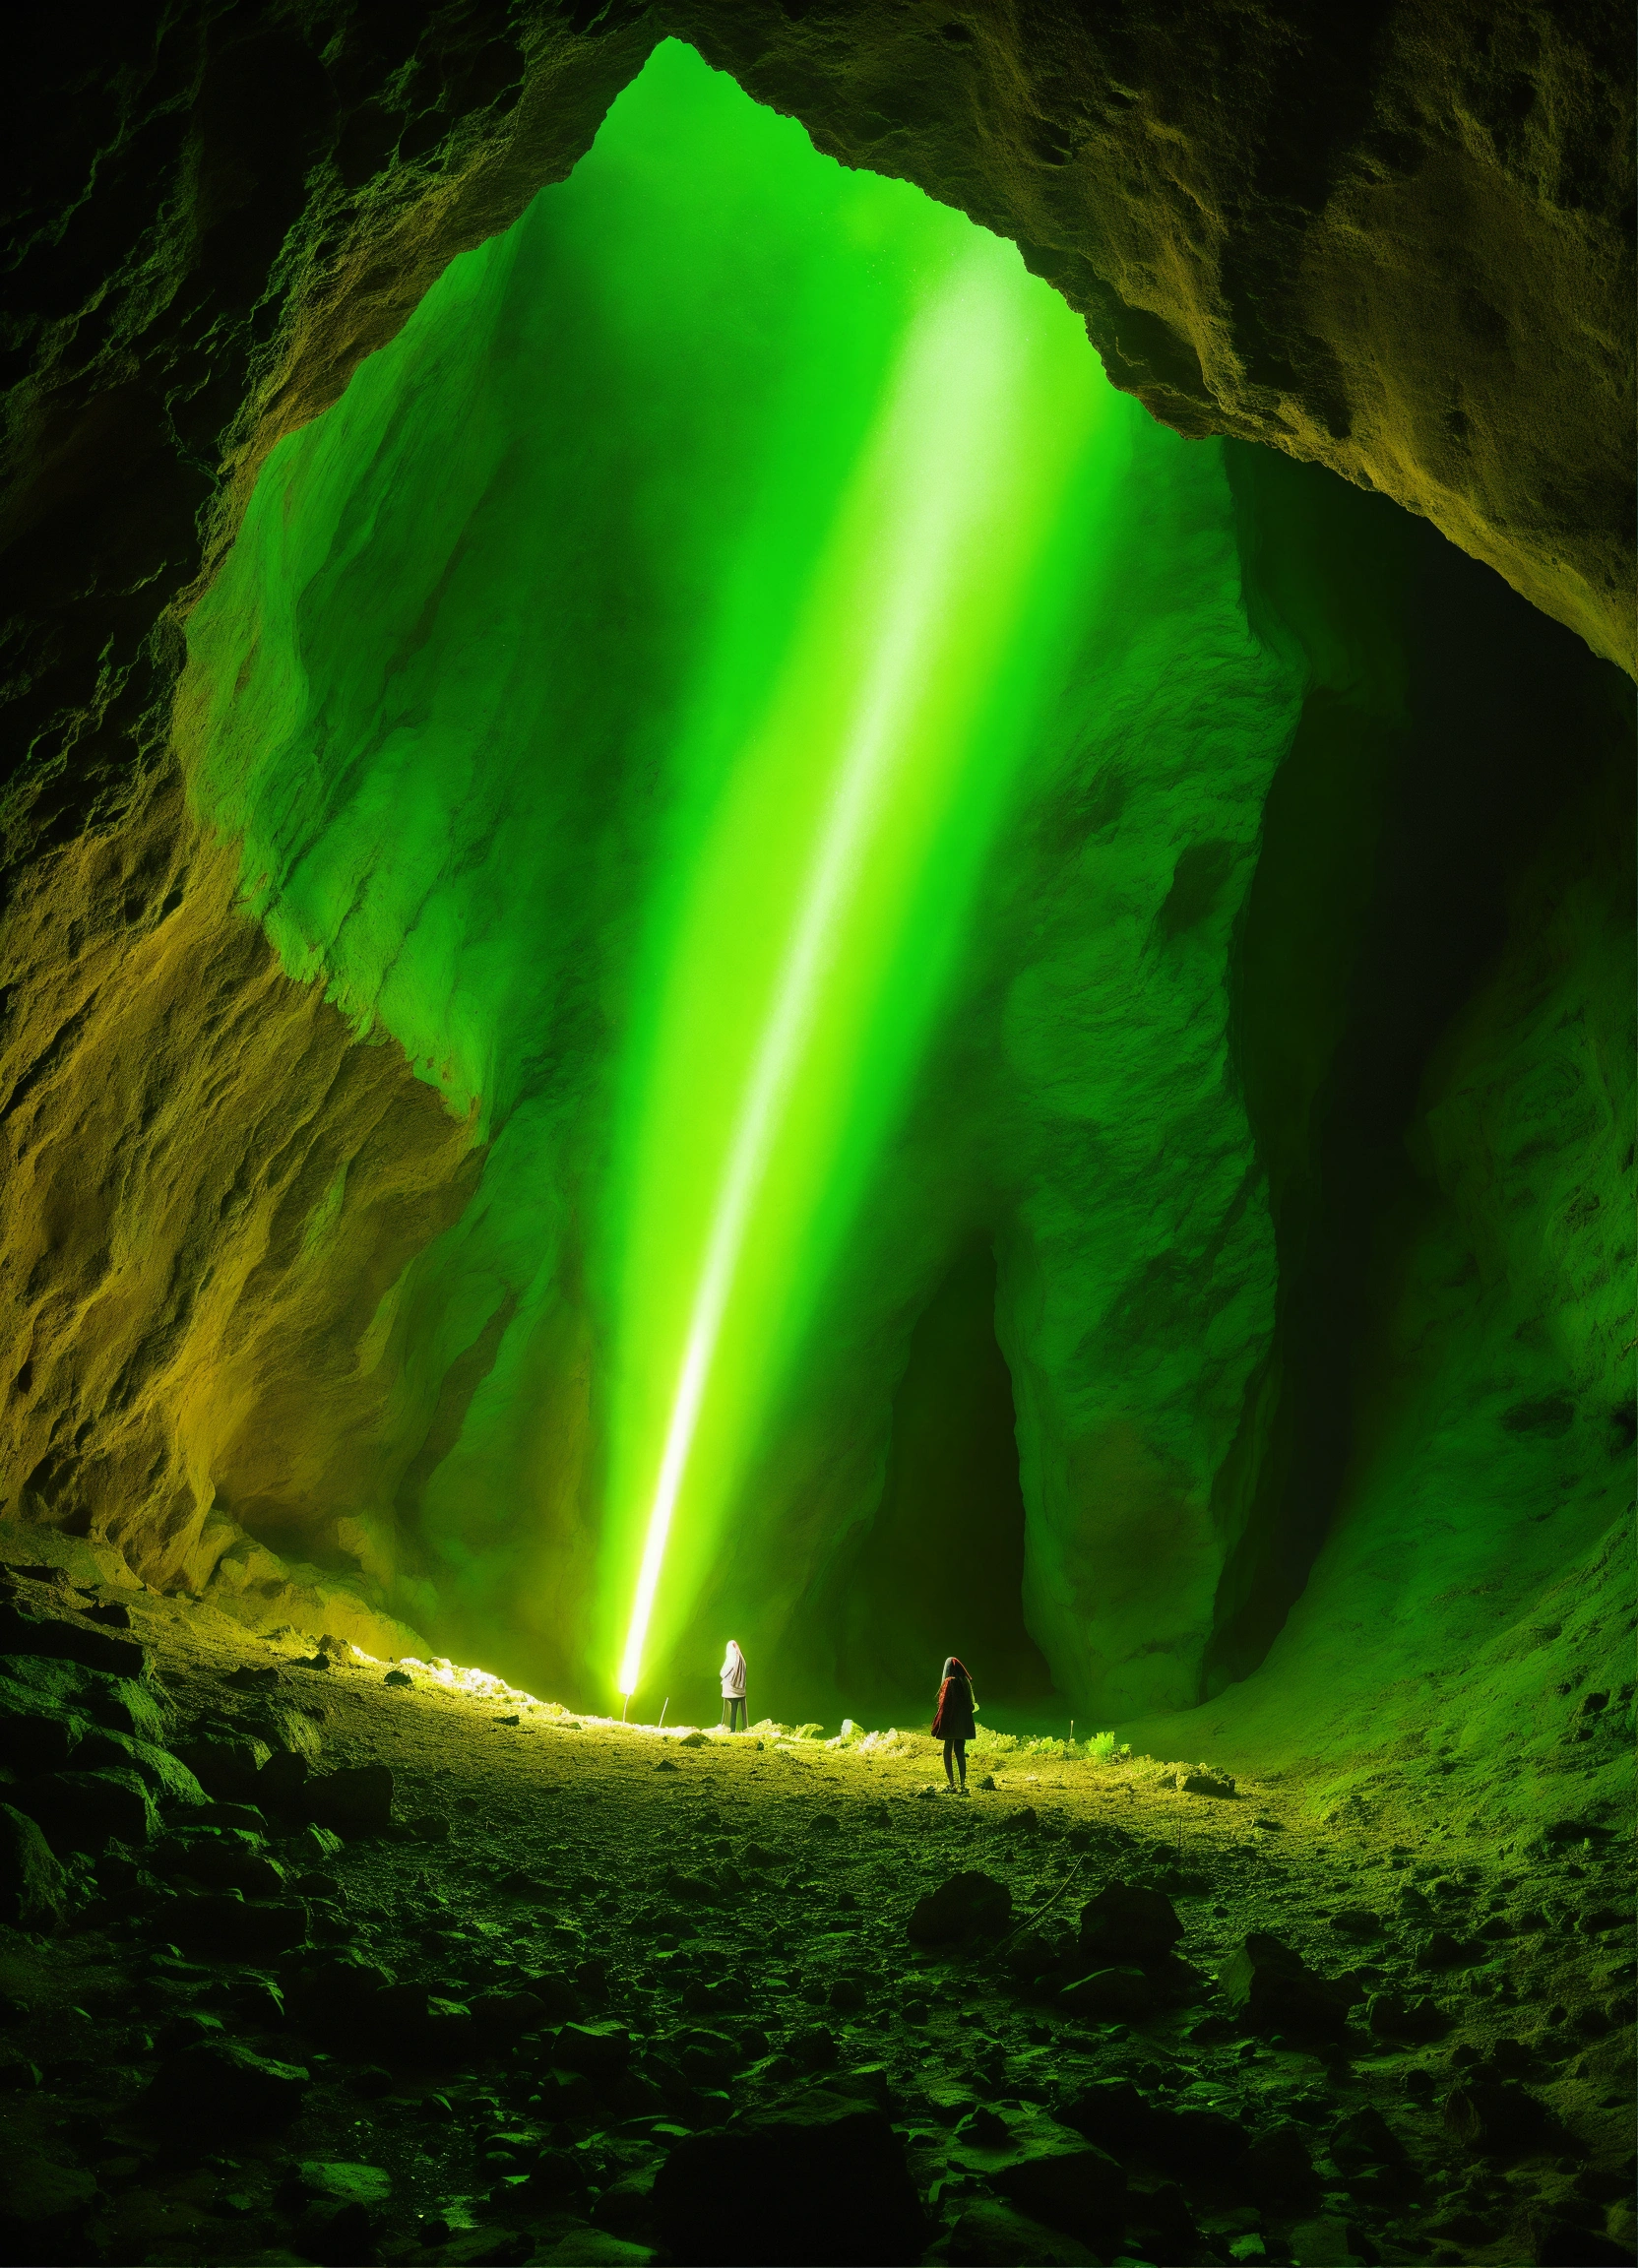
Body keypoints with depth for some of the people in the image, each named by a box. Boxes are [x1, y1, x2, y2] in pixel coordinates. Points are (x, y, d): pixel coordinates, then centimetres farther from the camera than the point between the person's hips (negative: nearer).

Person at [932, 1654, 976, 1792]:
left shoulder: (949, 1682, -12)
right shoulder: (965, 1682, 5)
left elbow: (944, 1704, -15)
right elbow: (971, 1704, 10)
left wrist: (938, 1724, -11)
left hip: (951, 1722, -5)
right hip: (964, 1723, 5)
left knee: (948, 1751, 3)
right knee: (960, 1751, 10)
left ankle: (952, 1784, -3)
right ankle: (963, 1784, 5)